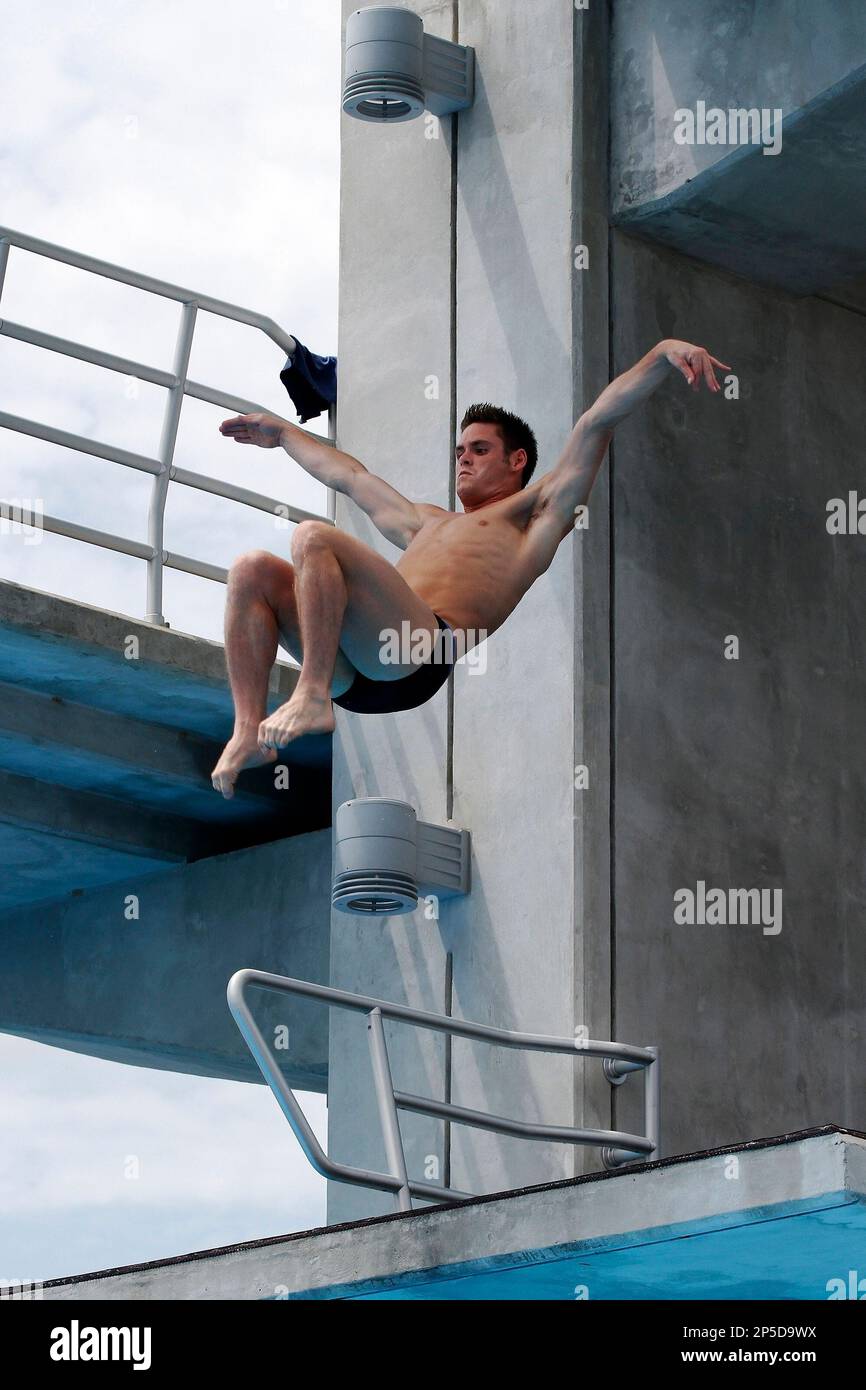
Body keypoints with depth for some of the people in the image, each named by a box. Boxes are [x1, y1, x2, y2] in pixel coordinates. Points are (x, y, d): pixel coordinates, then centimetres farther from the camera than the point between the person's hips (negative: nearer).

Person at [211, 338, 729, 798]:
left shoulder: (533, 513, 22)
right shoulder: (427, 523, 43)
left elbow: (599, 421, 12)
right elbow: (349, 476, 56)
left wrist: (665, 352, 2)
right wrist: (282, 433, 67)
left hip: (424, 658, -8)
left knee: (314, 537, -25)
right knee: (253, 571, -7)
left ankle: (312, 700, -36)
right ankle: (250, 734, -21)